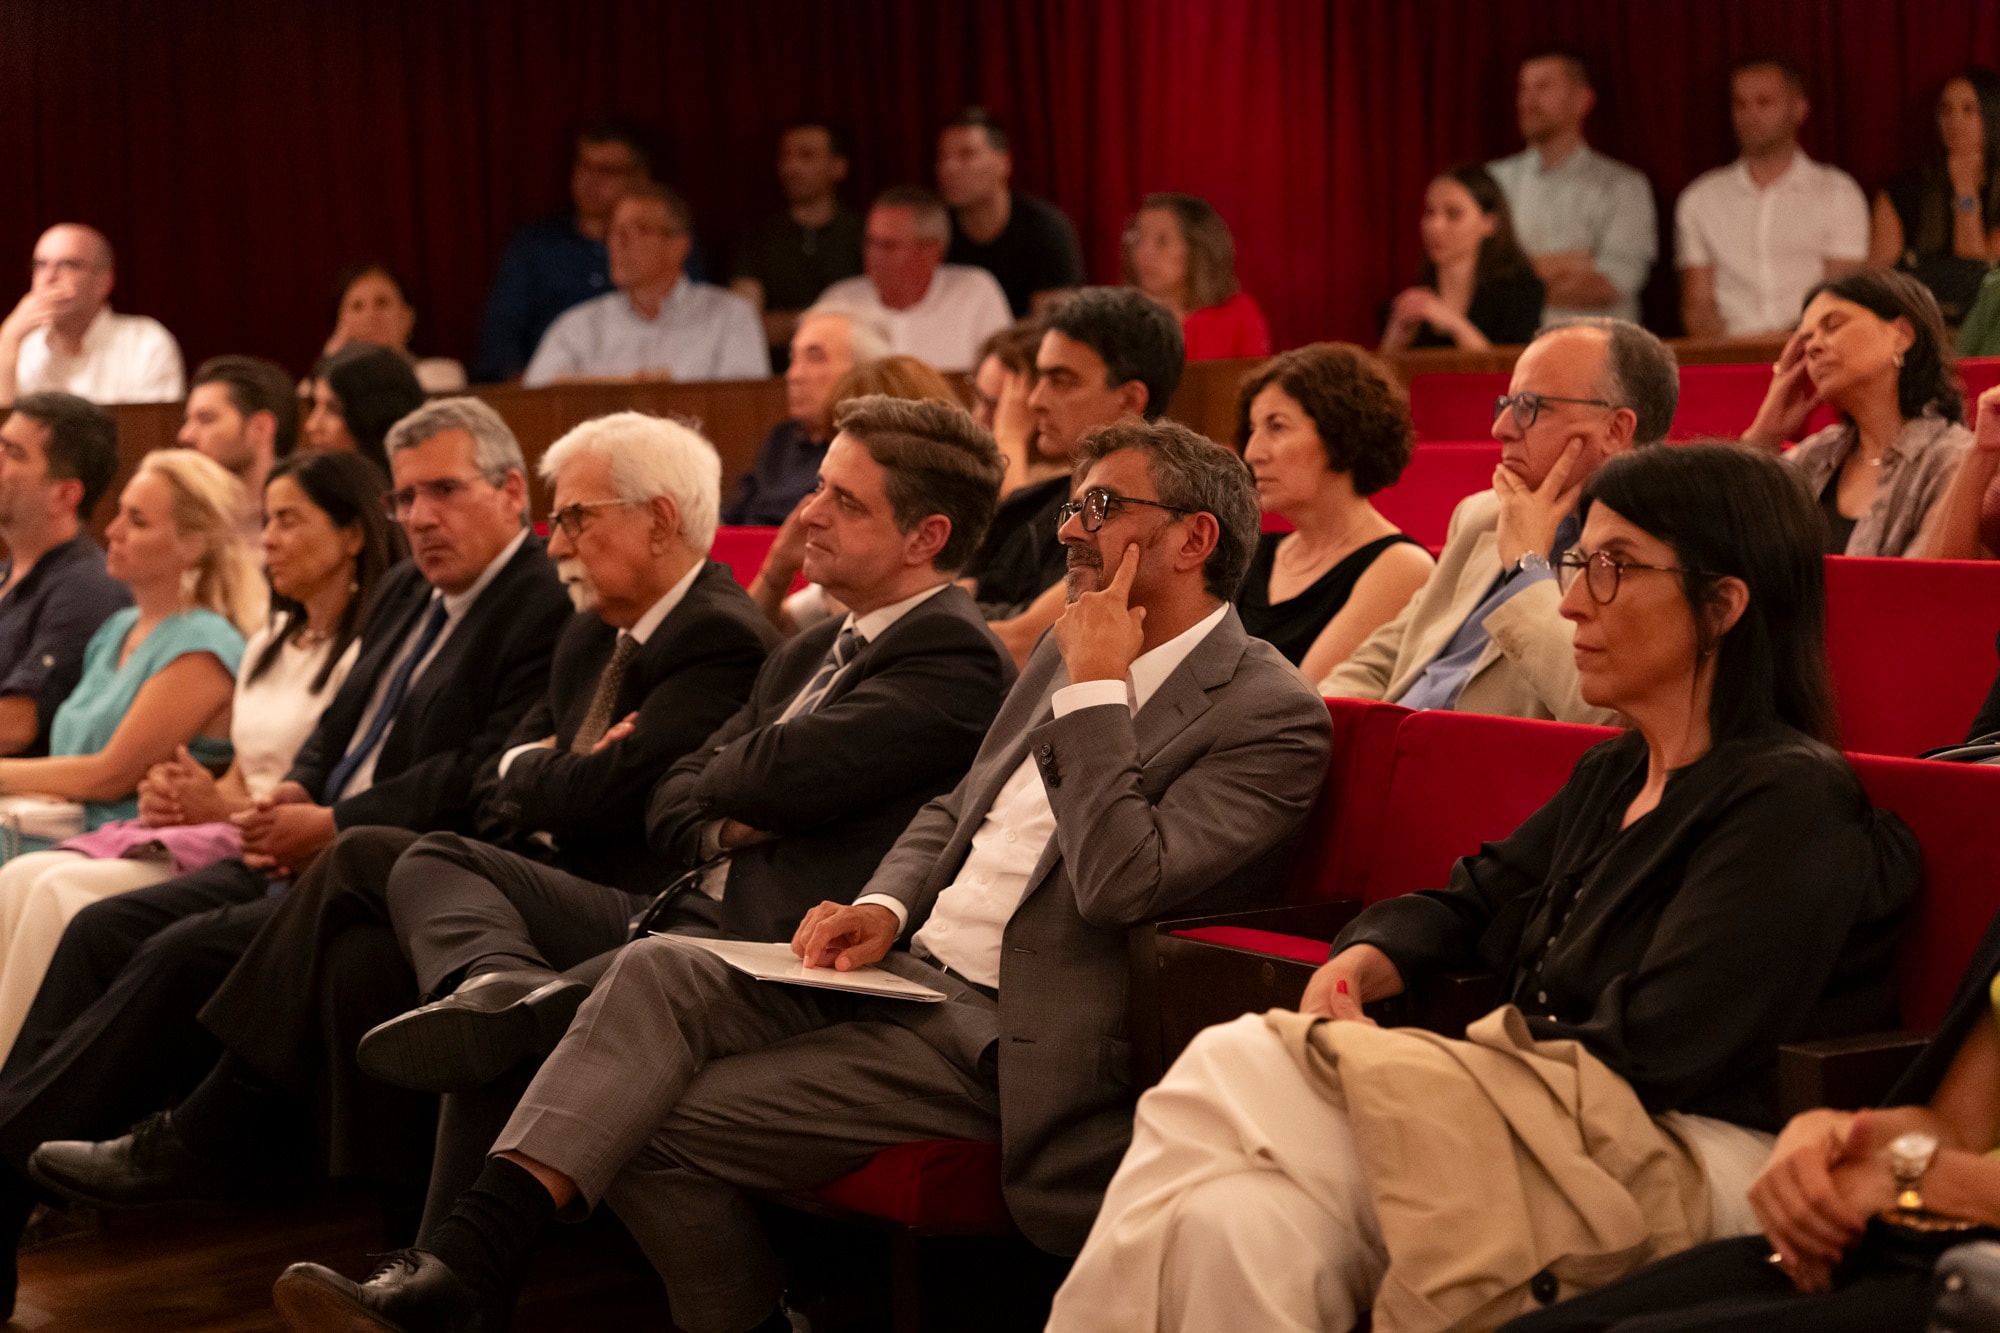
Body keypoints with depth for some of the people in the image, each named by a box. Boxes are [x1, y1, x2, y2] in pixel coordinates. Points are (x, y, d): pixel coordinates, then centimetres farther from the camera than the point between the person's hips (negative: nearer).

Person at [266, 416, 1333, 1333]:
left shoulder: (1272, 715, -11)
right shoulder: (1070, 651, 15)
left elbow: (1121, 883, -24)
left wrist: (1096, 689, -17)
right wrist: (885, 907, 4)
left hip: (992, 1038, -8)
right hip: (900, 965, 8)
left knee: (660, 1127, -18)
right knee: (658, 971, -18)